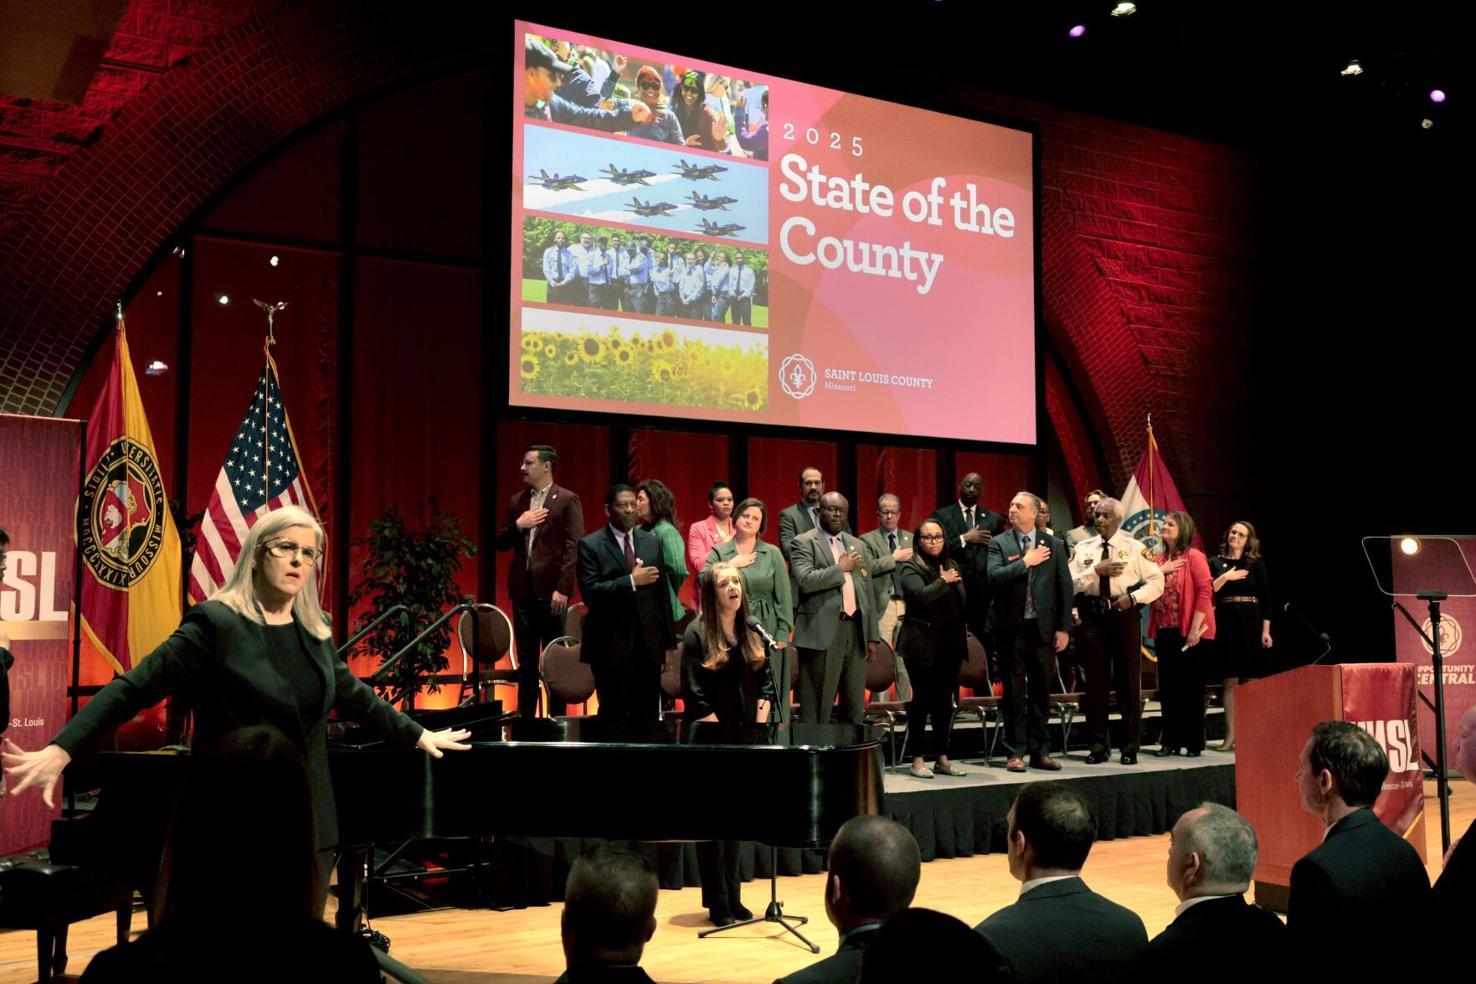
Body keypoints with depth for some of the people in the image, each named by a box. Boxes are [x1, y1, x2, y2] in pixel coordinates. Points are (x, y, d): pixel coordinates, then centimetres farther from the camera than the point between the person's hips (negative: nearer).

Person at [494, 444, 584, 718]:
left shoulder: (567, 500, -3)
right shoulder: (516, 501, 14)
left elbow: (573, 548, -9)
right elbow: (500, 543, 13)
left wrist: (563, 589, -16)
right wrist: (518, 525, -6)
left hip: (551, 590, -5)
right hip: (523, 590, 5)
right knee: (526, 661, 10)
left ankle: (557, 718, 10)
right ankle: (525, 716, 17)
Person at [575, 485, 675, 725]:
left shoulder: (652, 542, 11)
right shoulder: (590, 545, -3)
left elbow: (662, 592, 13)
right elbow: (590, 592, -14)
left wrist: (668, 639, 11)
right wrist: (631, 581, -21)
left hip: (649, 643, 4)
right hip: (611, 645, -4)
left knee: (648, 715, 6)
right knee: (613, 716, 2)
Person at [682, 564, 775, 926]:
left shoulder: (752, 634, 10)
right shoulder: (697, 634, -8)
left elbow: (765, 683, 11)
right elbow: (694, 696, -12)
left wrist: (759, 725, -1)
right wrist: (721, 734, -15)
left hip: (744, 739, 6)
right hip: (711, 741, -5)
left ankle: (733, 898, 21)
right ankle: (718, 904, 8)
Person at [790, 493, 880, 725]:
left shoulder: (859, 546, 18)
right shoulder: (803, 543, 0)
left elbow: (868, 592, 18)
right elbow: (805, 580, -17)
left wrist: (872, 635, 13)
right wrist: (841, 568, -9)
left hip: (855, 630, 6)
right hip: (823, 632, -6)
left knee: (855, 707, 9)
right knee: (817, 707, -3)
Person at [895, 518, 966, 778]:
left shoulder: (952, 566, 14)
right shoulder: (911, 568, -5)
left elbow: (963, 601, 19)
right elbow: (921, 595, -23)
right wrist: (943, 581, -12)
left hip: (950, 646, 6)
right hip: (922, 646, -6)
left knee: (945, 702, 9)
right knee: (922, 700, -1)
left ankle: (942, 758, 18)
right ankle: (917, 759, 8)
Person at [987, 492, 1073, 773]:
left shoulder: (1054, 545, 6)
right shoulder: (998, 543, 1)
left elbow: (1065, 587, 5)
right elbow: (994, 576, -15)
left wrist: (1064, 628, 1)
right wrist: (1026, 562, -14)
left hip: (1043, 628, 2)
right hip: (1011, 628, -1)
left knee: (1041, 692, 8)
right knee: (1014, 692, 4)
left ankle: (1040, 751, 17)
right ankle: (1015, 752, 12)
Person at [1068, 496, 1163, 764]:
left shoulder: (1135, 548, 3)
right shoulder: (1083, 548, 8)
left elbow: (1156, 581, 1)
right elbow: (1070, 583, -1)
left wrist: (1133, 597, -13)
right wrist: (1096, 570, -14)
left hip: (1125, 615, -2)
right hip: (1093, 618, 2)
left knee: (1129, 680, 4)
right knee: (1095, 681, 5)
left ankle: (1130, 747, 13)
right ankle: (1098, 745, 14)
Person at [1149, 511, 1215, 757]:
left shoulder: (1193, 556, -5)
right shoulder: (1158, 559, 13)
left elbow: (1205, 592, -12)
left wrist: (1195, 629, -17)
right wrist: (1159, 571, -8)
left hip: (1188, 632, -6)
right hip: (1163, 631, 6)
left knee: (1190, 686, 1)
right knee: (1168, 687, 8)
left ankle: (1194, 742, 8)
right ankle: (1171, 740, 15)